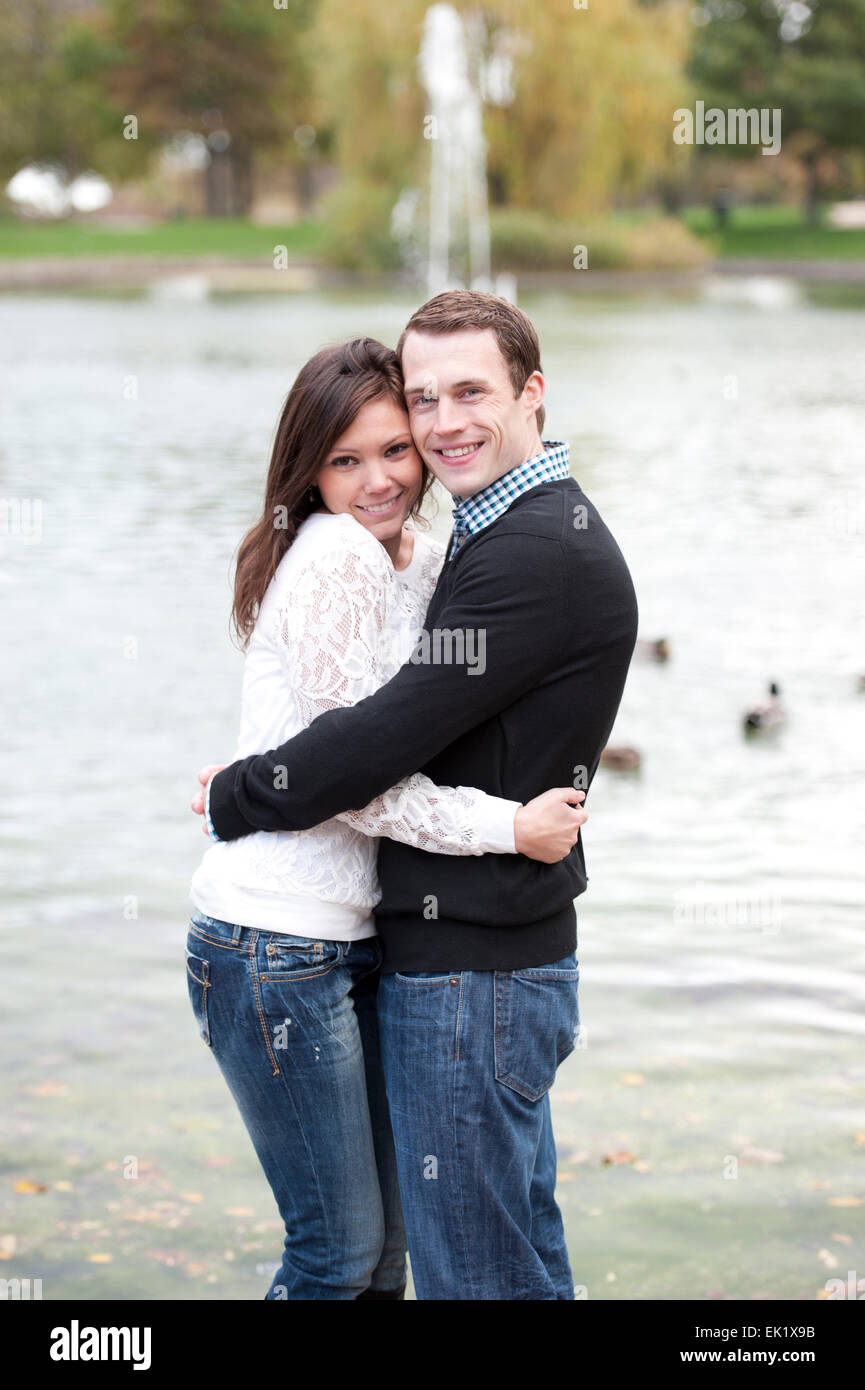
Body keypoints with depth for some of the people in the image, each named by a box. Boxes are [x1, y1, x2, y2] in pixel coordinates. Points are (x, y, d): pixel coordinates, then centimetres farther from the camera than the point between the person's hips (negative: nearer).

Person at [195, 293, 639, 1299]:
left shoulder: (535, 553, -19)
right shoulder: (529, 529, 15)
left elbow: (390, 734, -22)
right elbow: (421, 718, 18)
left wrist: (235, 797, -8)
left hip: (472, 977, -10)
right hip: (512, 953, 10)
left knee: (471, 1273, 0)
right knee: (527, 1257, 20)